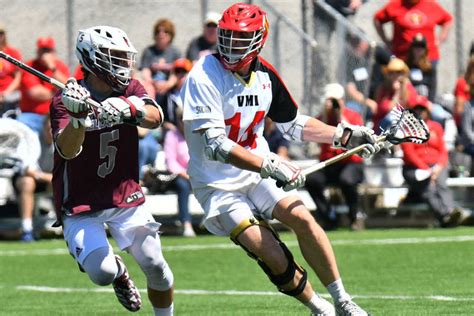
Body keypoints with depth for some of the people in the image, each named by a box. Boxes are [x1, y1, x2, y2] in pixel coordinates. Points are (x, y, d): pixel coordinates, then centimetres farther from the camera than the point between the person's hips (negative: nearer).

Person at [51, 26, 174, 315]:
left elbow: (155, 117, -21)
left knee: (156, 267, -4)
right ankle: (118, 270, 18)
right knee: (102, 274, -19)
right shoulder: (66, 100, -13)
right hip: (80, 206, -4)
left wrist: (127, 108, -42)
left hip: (126, 198, 4)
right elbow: (68, 151, -27)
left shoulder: (129, 89, 0)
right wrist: (79, 117, -47)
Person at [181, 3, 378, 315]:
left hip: (259, 172, 5)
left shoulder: (265, 75, 1)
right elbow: (214, 145, -26)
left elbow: (293, 123, 16)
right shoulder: (204, 78, -19)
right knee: (271, 254, -18)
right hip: (218, 184, -5)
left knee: (302, 218, -19)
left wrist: (344, 136, 4)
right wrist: (270, 165, -32)